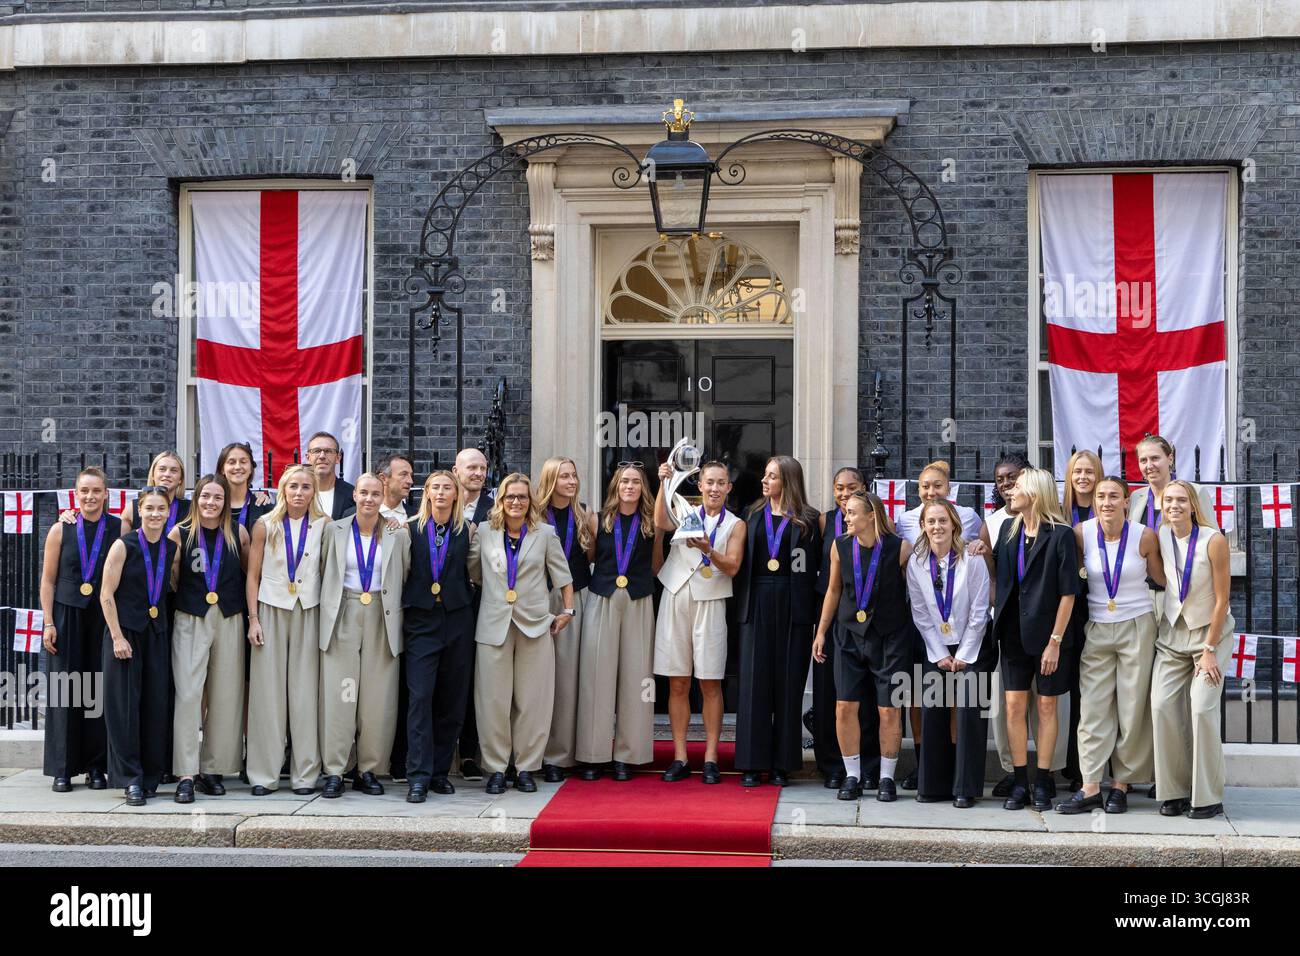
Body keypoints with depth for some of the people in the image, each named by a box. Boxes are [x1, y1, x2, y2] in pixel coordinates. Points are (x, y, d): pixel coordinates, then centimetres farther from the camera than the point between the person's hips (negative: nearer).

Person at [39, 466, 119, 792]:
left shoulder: (119, 529, 1)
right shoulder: (60, 530, 3)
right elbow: (48, 580, 5)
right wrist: (48, 624, -2)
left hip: (105, 619, 0)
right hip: (67, 617, 0)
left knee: (100, 691, 1)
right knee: (63, 690, 0)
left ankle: (96, 766, 10)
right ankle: (63, 768, 7)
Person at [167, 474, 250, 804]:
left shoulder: (237, 533, 4)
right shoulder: (180, 533, 0)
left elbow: (251, 572, 13)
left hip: (229, 621, 2)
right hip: (190, 620, -2)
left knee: (225, 696, 4)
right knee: (188, 694, -10)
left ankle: (213, 769, 15)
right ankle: (186, 775, -8)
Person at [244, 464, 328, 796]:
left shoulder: (324, 525, 3)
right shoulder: (265, 525, 2)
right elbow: (253, 575, 4)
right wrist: (253, 619, -3)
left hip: (308, 612, 0)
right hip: (271, 610, 0)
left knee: (305, 692, 1)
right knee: (267, 691, -1)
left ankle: (305, 773, 7)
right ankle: (264, 774, 5)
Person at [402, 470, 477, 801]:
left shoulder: (466, 531, 6)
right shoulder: (411, 528, 4)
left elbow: (473, 574, 5)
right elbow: (401, 571, 5)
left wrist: (472, 543, -3)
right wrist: (401, 611, -2)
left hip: (457, 621, 2)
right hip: (422, 621, -2)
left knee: (452, 699, 5)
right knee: (420, 696, -10)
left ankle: (440, 770, 15)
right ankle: (418, 776, -10)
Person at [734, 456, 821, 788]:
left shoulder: (807, 520, 3)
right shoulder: (754, 515, 11)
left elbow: (815, 566, -1)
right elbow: (741, 562, 11)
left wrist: (812, 610, -9)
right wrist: (741, 604, 3)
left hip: (793, 607, -2)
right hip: (757, 604, 2)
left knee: (788, 683, 2)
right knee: (754, 682, 0)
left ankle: (782, 763, 9)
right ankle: (752, 763, 4)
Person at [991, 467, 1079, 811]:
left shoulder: (1060, 535, -9)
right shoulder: (1008, 530, 8)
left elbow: (1068, 592, -11)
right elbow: (997, 575, 16)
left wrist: (1055, 641, -13)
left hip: (1046, 633, -5)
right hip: (1014, 634, 5)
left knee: (1046, 706, 6)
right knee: (1014, 706, 2)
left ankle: (1043, 782, 14)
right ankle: (1020, 782, 10)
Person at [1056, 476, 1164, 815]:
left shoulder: (1145, 536, -8)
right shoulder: (1082, 533, -5)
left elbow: (1162, 578, 7)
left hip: (1136, 627, -1)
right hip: (1096, 629, 1)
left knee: (1132, 708, 3)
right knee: (1092, 708, -2)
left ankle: (1121, 785, 13)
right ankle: (1090, 789, 0)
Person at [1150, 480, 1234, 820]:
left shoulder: (1213, 540, -16)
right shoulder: (1161, 537, -3)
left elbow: (1222, 600, -13)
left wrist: (1209, 650, -12)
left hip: (1211, 632, -4)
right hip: (1172, 635, 4)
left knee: (1202, 708, -15)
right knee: (1162, 706, -8)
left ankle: (1208, 798, -4)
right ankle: (1174, 792, 3)